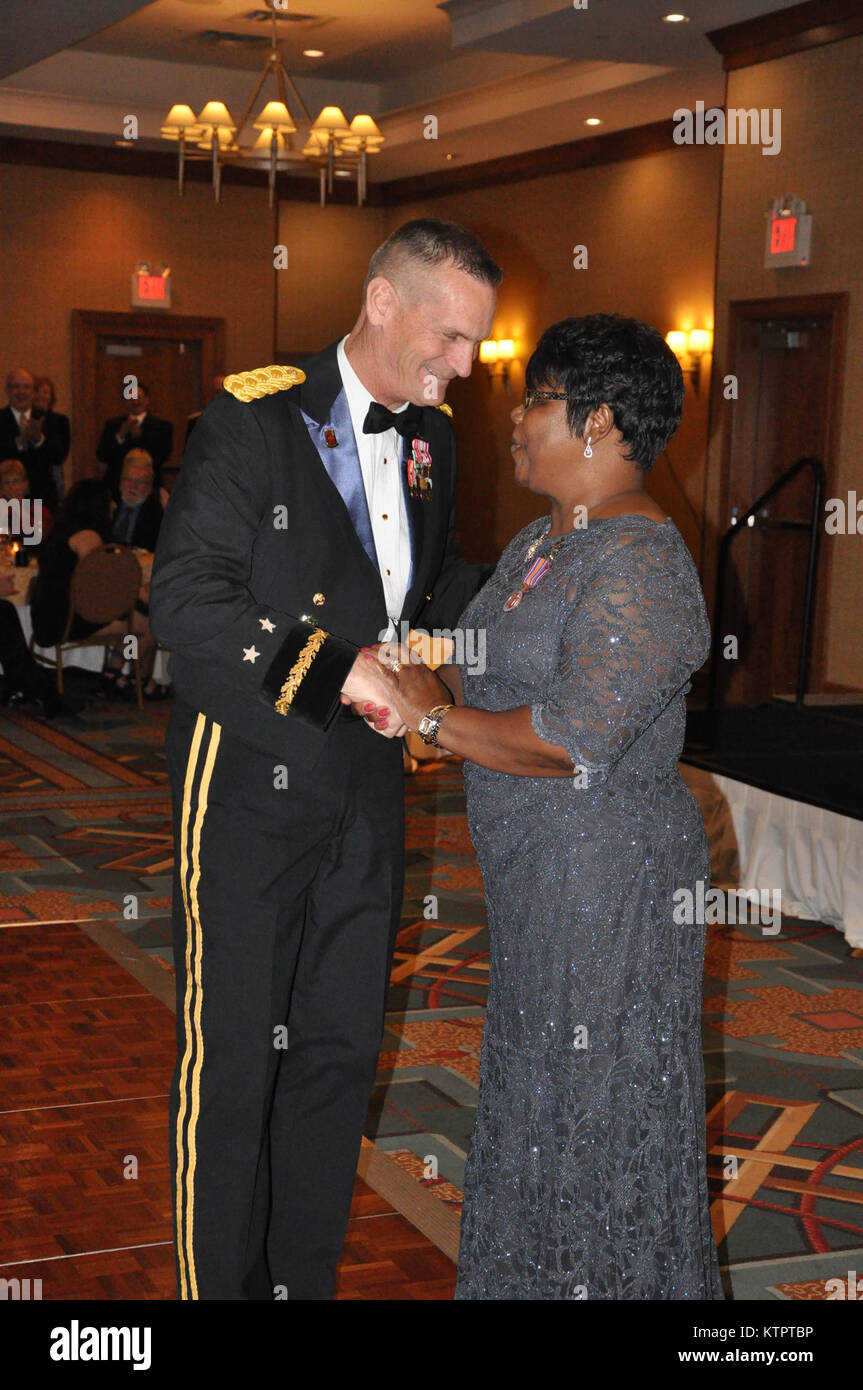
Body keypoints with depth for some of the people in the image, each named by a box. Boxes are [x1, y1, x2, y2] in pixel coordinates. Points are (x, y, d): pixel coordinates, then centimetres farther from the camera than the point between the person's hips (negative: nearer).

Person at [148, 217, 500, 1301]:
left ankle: (306, 1276, 29)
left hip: (365, 785, 7)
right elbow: (185, 600, -19)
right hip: (249, 784, -6)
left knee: (341, 1048, 14)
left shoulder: (429, 437, 9)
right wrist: (338, 669, -26)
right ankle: (220, 1282, 21)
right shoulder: (253, 420, -13)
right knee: (230, 1056, 4)